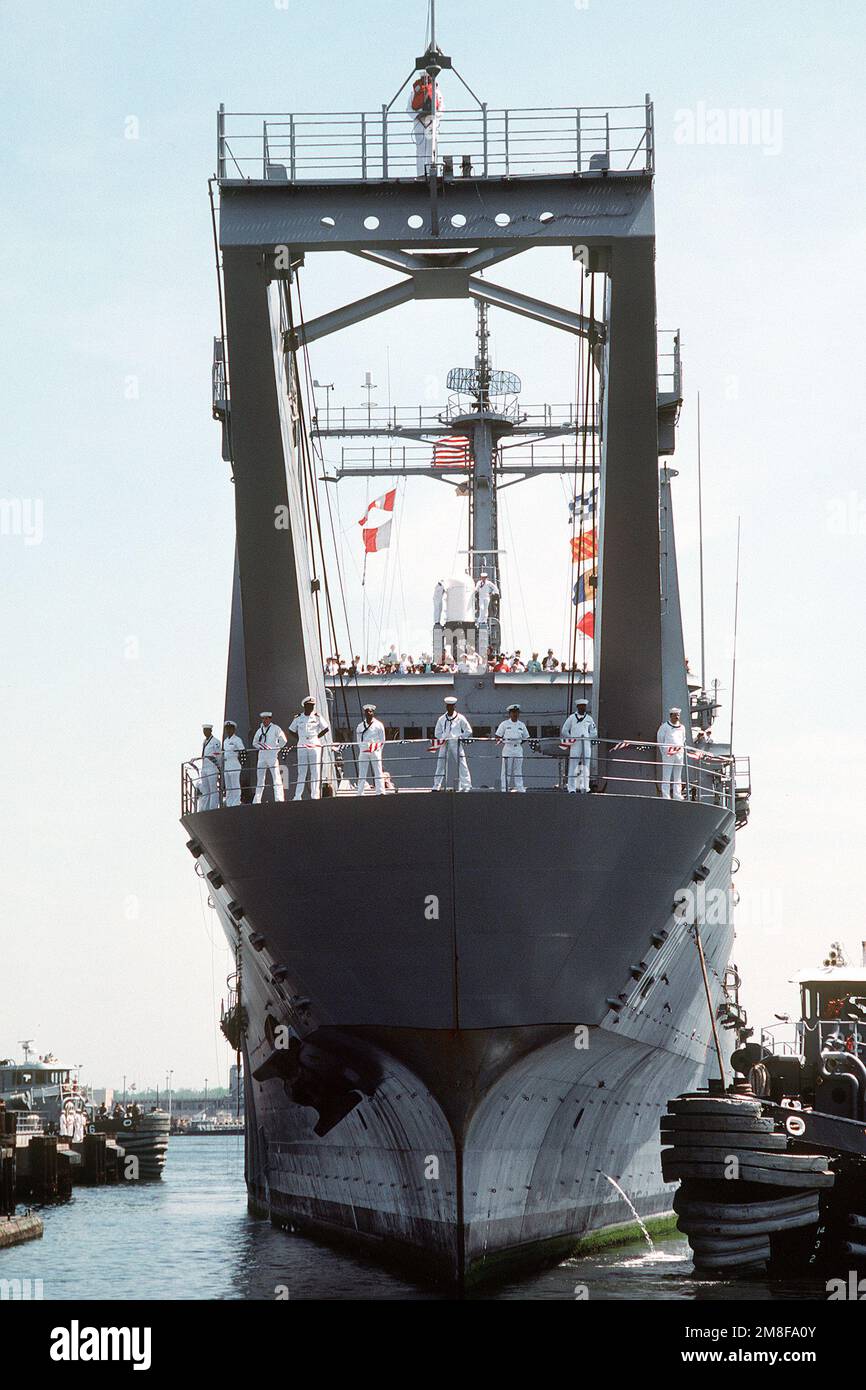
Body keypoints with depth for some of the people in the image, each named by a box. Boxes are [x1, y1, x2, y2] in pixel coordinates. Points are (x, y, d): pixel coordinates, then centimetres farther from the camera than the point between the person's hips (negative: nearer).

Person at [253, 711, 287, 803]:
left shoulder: (275, 728, 0)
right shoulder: (259, 730, 16)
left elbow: (283, 740, -4)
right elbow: (254, 743, 24)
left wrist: (276, 748, -5)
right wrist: (260, 746, 5)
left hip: (272, 755, -6)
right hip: (262, 755, 6)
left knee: (276, 777, -11)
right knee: (260, 778, 7)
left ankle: (279, 798, -16)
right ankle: (256, 800, 10)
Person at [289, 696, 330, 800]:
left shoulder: (317, 717, 4)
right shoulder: (298, 718, 7)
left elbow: (326, 729, 8)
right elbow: (291, 730, 17)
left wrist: (317, 737, -1)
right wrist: (300, 739, 5)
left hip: (315, 746, 0)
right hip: (302, 747, 0)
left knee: (315, 772, -3)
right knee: (301, 772, -1)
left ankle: (315, 795, -2)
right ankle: (298, 796, -2)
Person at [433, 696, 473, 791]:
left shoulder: (460, 718, 2)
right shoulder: (441, 719, 11)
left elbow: (468, 732, 5)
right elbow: (437, 733, 18)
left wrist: (458, 737, -3)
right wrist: (444, 738, 2)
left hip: (456, 745, -3)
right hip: (444, 746, 3)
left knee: (462, 765, -8)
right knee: (440, 765, 2)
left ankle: (465, 786, -8)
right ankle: (436, 787, 7)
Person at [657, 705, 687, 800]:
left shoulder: (682, 727, 14)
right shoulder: (665, 726, -1)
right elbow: (660, 739, 2)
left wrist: (682, 749, 13)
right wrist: (664, 751, -2)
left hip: (679, 754, 5)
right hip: (668, 754, -5)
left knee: (678, 776, 8)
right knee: (666, 776, -6)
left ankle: (677, 795, 11)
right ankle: (666, 796, -6)